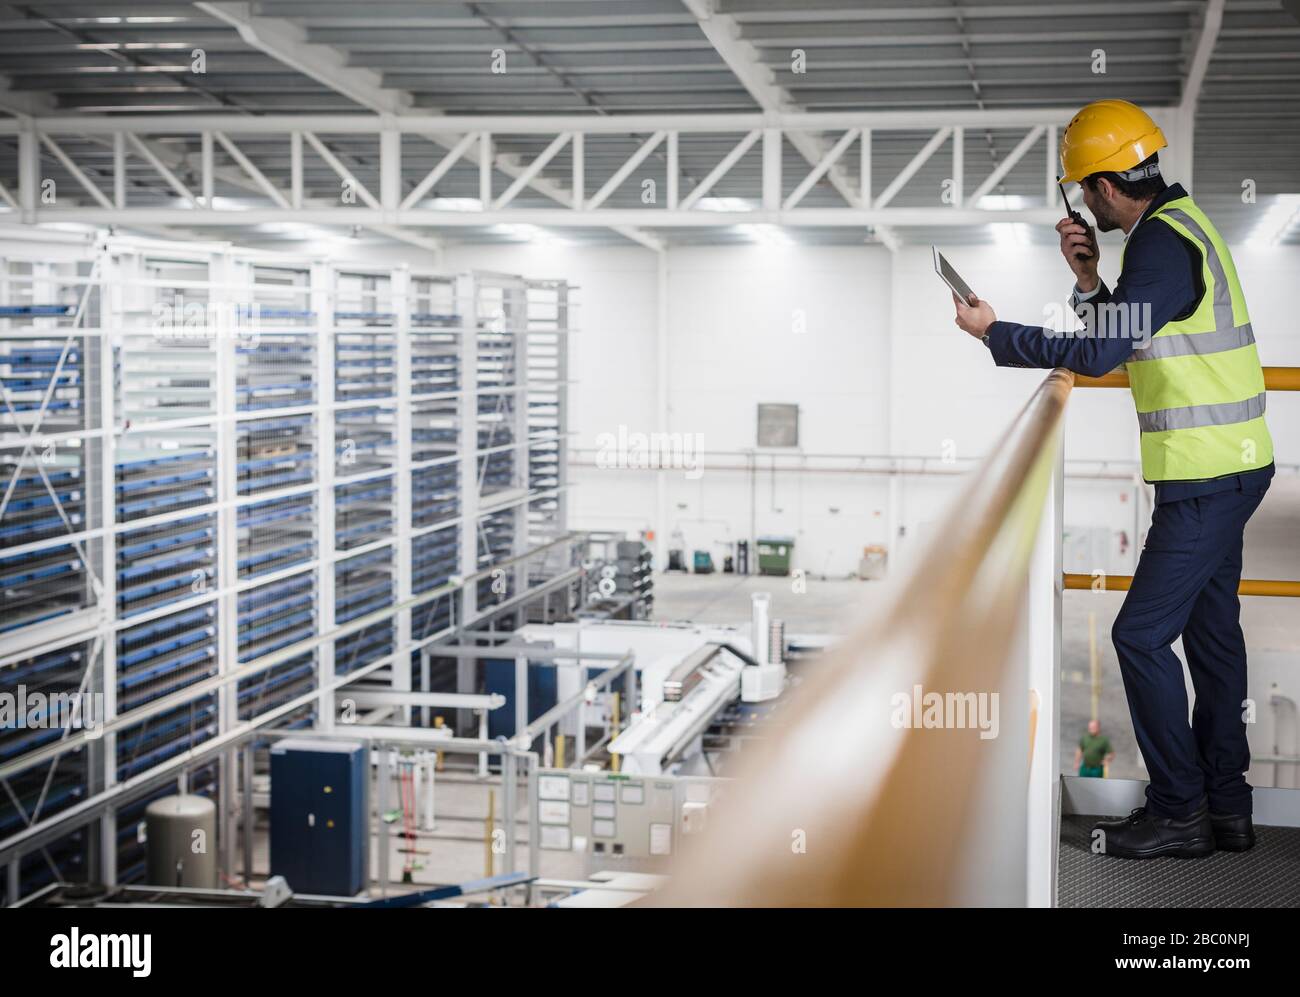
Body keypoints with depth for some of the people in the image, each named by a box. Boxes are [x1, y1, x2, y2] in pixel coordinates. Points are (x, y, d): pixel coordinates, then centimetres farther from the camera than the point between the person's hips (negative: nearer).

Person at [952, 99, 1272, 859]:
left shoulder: (1162, 243, -18)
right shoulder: (1179, 226, 14)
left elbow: (1100, 353, -23)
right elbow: (1126, 338, 19)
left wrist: (994, 332, -14)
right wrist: (1089, 279, 5)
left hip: (1206, 476, -10)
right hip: (1229, 464, 10)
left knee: (1143, 634, -5)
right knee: (1210, 631, 14)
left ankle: (1178, 812, 3)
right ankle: (1225, 806, 22)